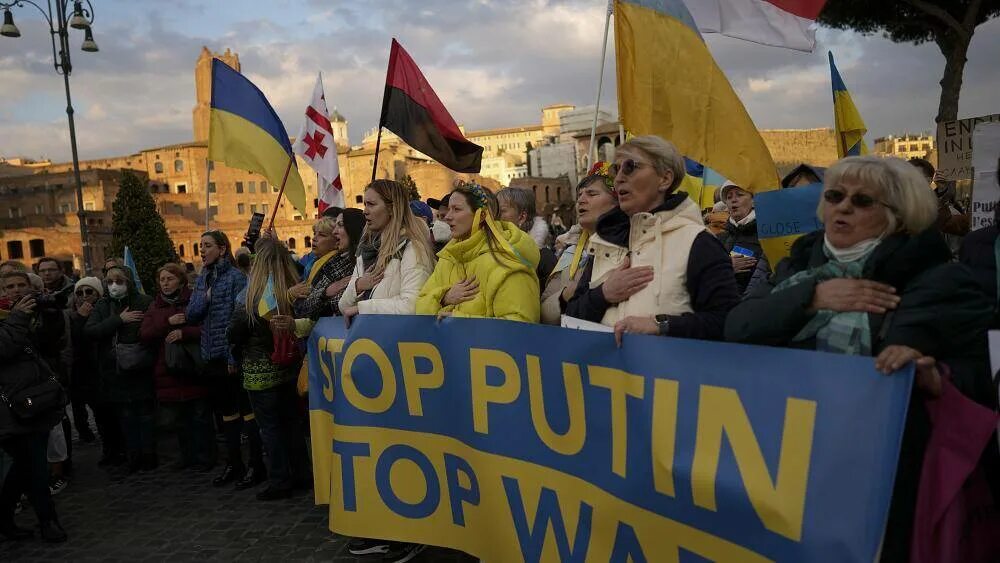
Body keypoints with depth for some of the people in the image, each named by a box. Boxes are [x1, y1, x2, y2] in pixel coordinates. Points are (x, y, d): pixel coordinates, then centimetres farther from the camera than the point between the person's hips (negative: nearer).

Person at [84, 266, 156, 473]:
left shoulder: (145, 302, -4)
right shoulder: (103, 305, 7)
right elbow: (89, 331, -7)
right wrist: (119, 320, -15)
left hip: (140, 369, -3)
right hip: (114, 370, 3)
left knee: (145, 413, 4)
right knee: (125, 415, 8)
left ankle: (149, 455, 15)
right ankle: (134, 457, 17)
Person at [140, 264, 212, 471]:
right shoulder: (155, 307, 13)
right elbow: (144, 333, 0)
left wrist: (184, 332, -21)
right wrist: (168, 322, -13)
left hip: (194, 370, -4)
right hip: (168, 373, 4)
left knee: (200, 416, 1)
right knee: (175, 419, 10)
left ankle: (204, 456, 12)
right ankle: (187, 455, 26)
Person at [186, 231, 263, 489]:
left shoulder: (235, 277, -9)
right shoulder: (202, 279, 12)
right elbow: (191, 315, 7)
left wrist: (235, 356, -18)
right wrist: (205, 298, -12)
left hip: (233, 355, -7)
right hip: (212, 356, 7)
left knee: (246, 410, -1)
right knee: (226, 411, 15)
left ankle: (256, 465, 6)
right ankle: (233, 463, 25)